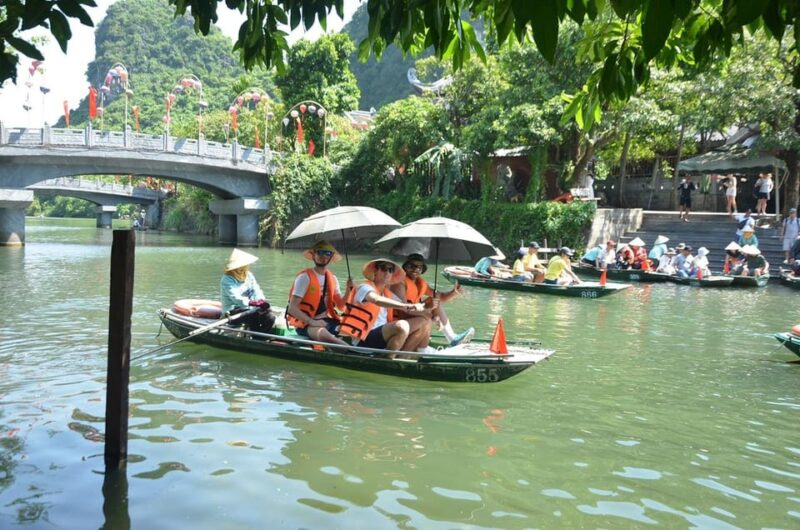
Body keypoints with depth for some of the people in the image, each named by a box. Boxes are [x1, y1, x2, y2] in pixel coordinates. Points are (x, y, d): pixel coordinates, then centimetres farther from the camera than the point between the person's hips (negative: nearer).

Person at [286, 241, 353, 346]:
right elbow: (292, 309, -13)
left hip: (327, 320, 8)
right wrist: (311, 321, -24)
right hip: (306, 323, -8)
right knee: (323, 334, -39)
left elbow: (341, 307, 9)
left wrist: (348, 289, -6)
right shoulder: (305, 277, -8)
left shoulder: (333, 279, 12)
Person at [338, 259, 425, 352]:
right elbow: (377, 300, -30)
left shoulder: (388, 294, 18)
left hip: (383, 337, 8)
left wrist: (423, 307, -11)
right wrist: (406, 306, -41)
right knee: (402, 326, -31)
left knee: (421, 325, -1)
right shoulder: (365, 287, -7)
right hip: (365, 340, -8)